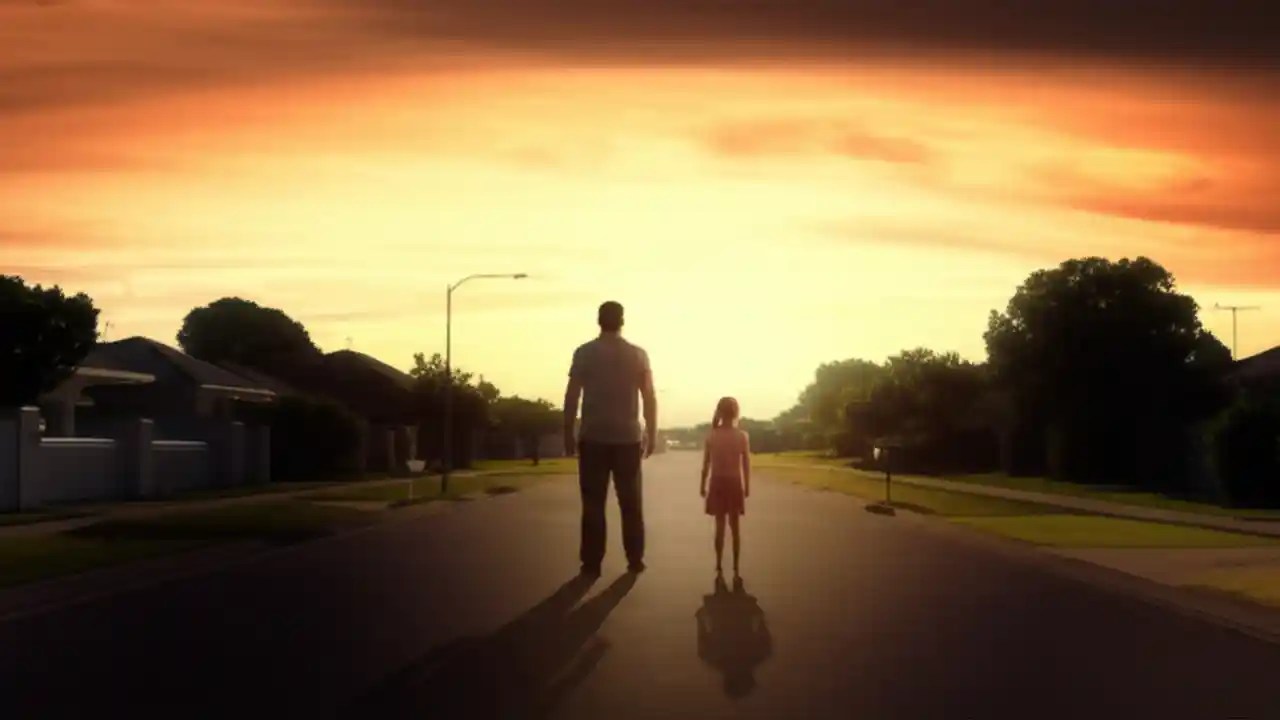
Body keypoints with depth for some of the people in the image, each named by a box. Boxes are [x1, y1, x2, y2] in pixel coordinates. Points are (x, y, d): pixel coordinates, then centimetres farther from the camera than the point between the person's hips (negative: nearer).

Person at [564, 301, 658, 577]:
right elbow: (649, 398, 2)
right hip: (628, 437, 1)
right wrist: (651, 435, 9)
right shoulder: (638, 355, 2)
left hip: (593, 438, -1)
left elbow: (571, 397, -4)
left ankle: (592, 563, 1)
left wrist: (568, 434, 2)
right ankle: (635, 560, 11)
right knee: (631, 502, 10)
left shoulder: (584, 353, -2)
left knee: (593, 503, 3)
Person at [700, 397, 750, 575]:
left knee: (720, 525, 6)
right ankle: (735, 568, 9)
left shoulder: (711, 436, -5)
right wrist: (747, 486, 5)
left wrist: (703, 486, 5)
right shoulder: (742, 436, -6)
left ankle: (719, 567, 5)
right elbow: (746, 465, -4)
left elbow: (706, 464, -3)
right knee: (735, 526, 7)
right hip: (735, 483, 0)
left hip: (717, 483, 0)